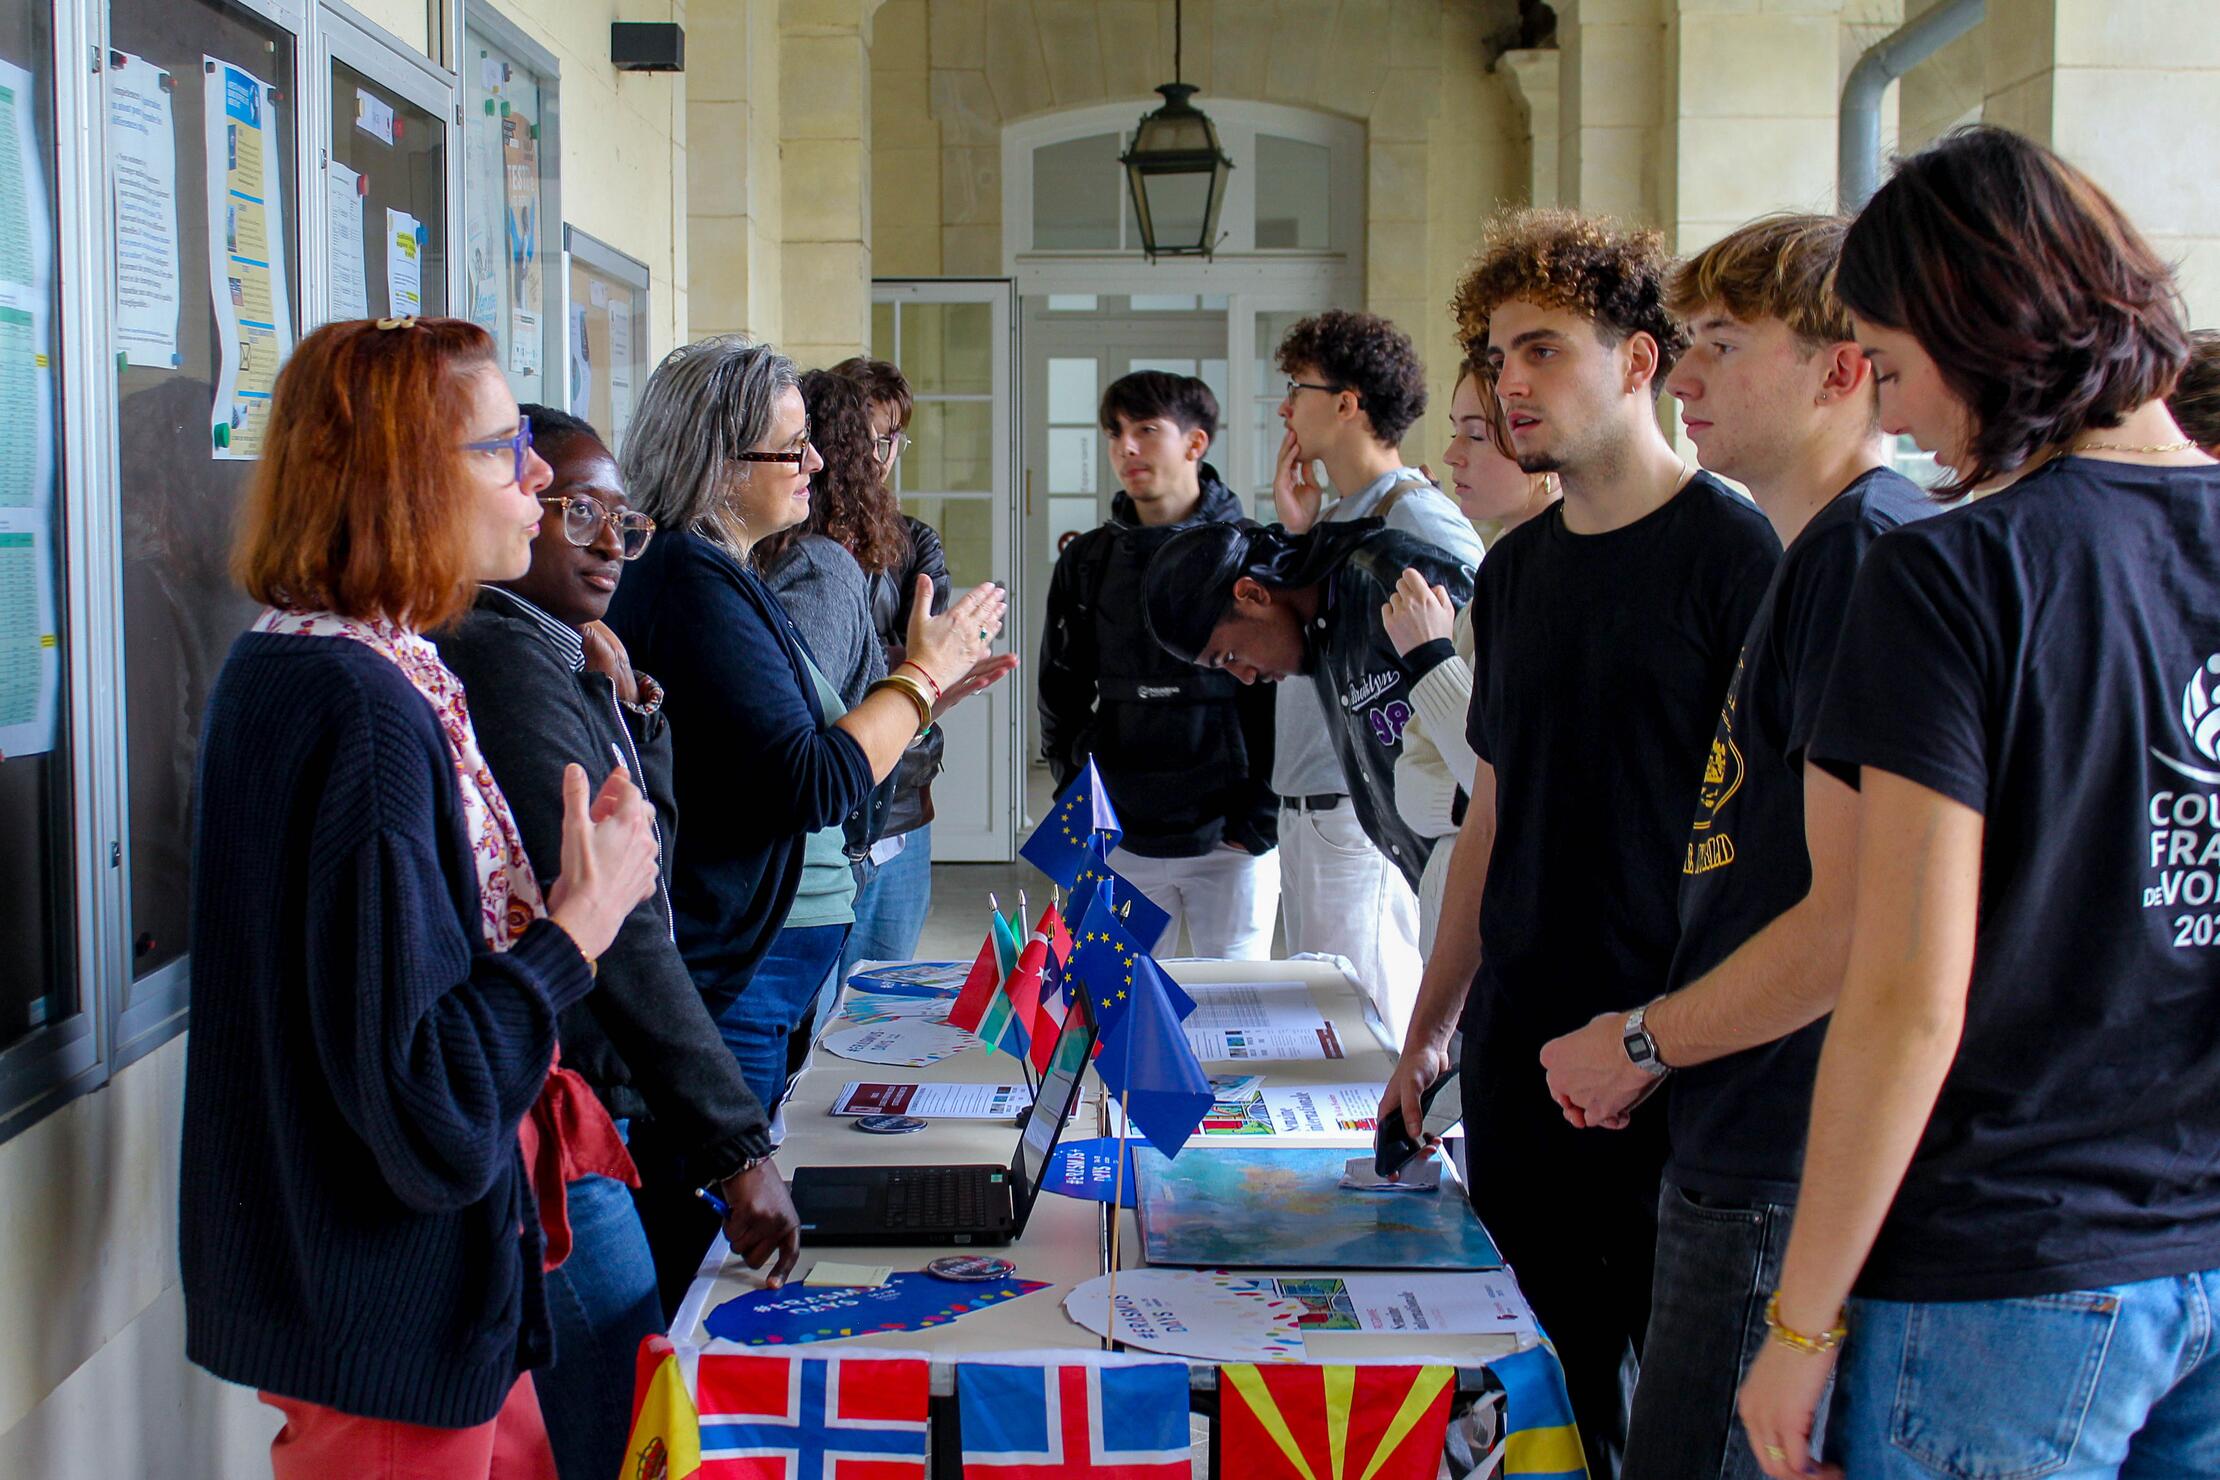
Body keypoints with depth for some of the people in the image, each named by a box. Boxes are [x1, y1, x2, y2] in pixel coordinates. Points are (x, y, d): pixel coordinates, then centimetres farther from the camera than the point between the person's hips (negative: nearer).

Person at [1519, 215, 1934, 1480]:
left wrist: (1640, 1044, -11)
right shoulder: (1815, 554, 16)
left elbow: (1855, 922, -22)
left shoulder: (1867, 550, -17)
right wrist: (1660, 1043, 16)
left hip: (1783, 1183, -10)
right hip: (1751, 1151, 10)